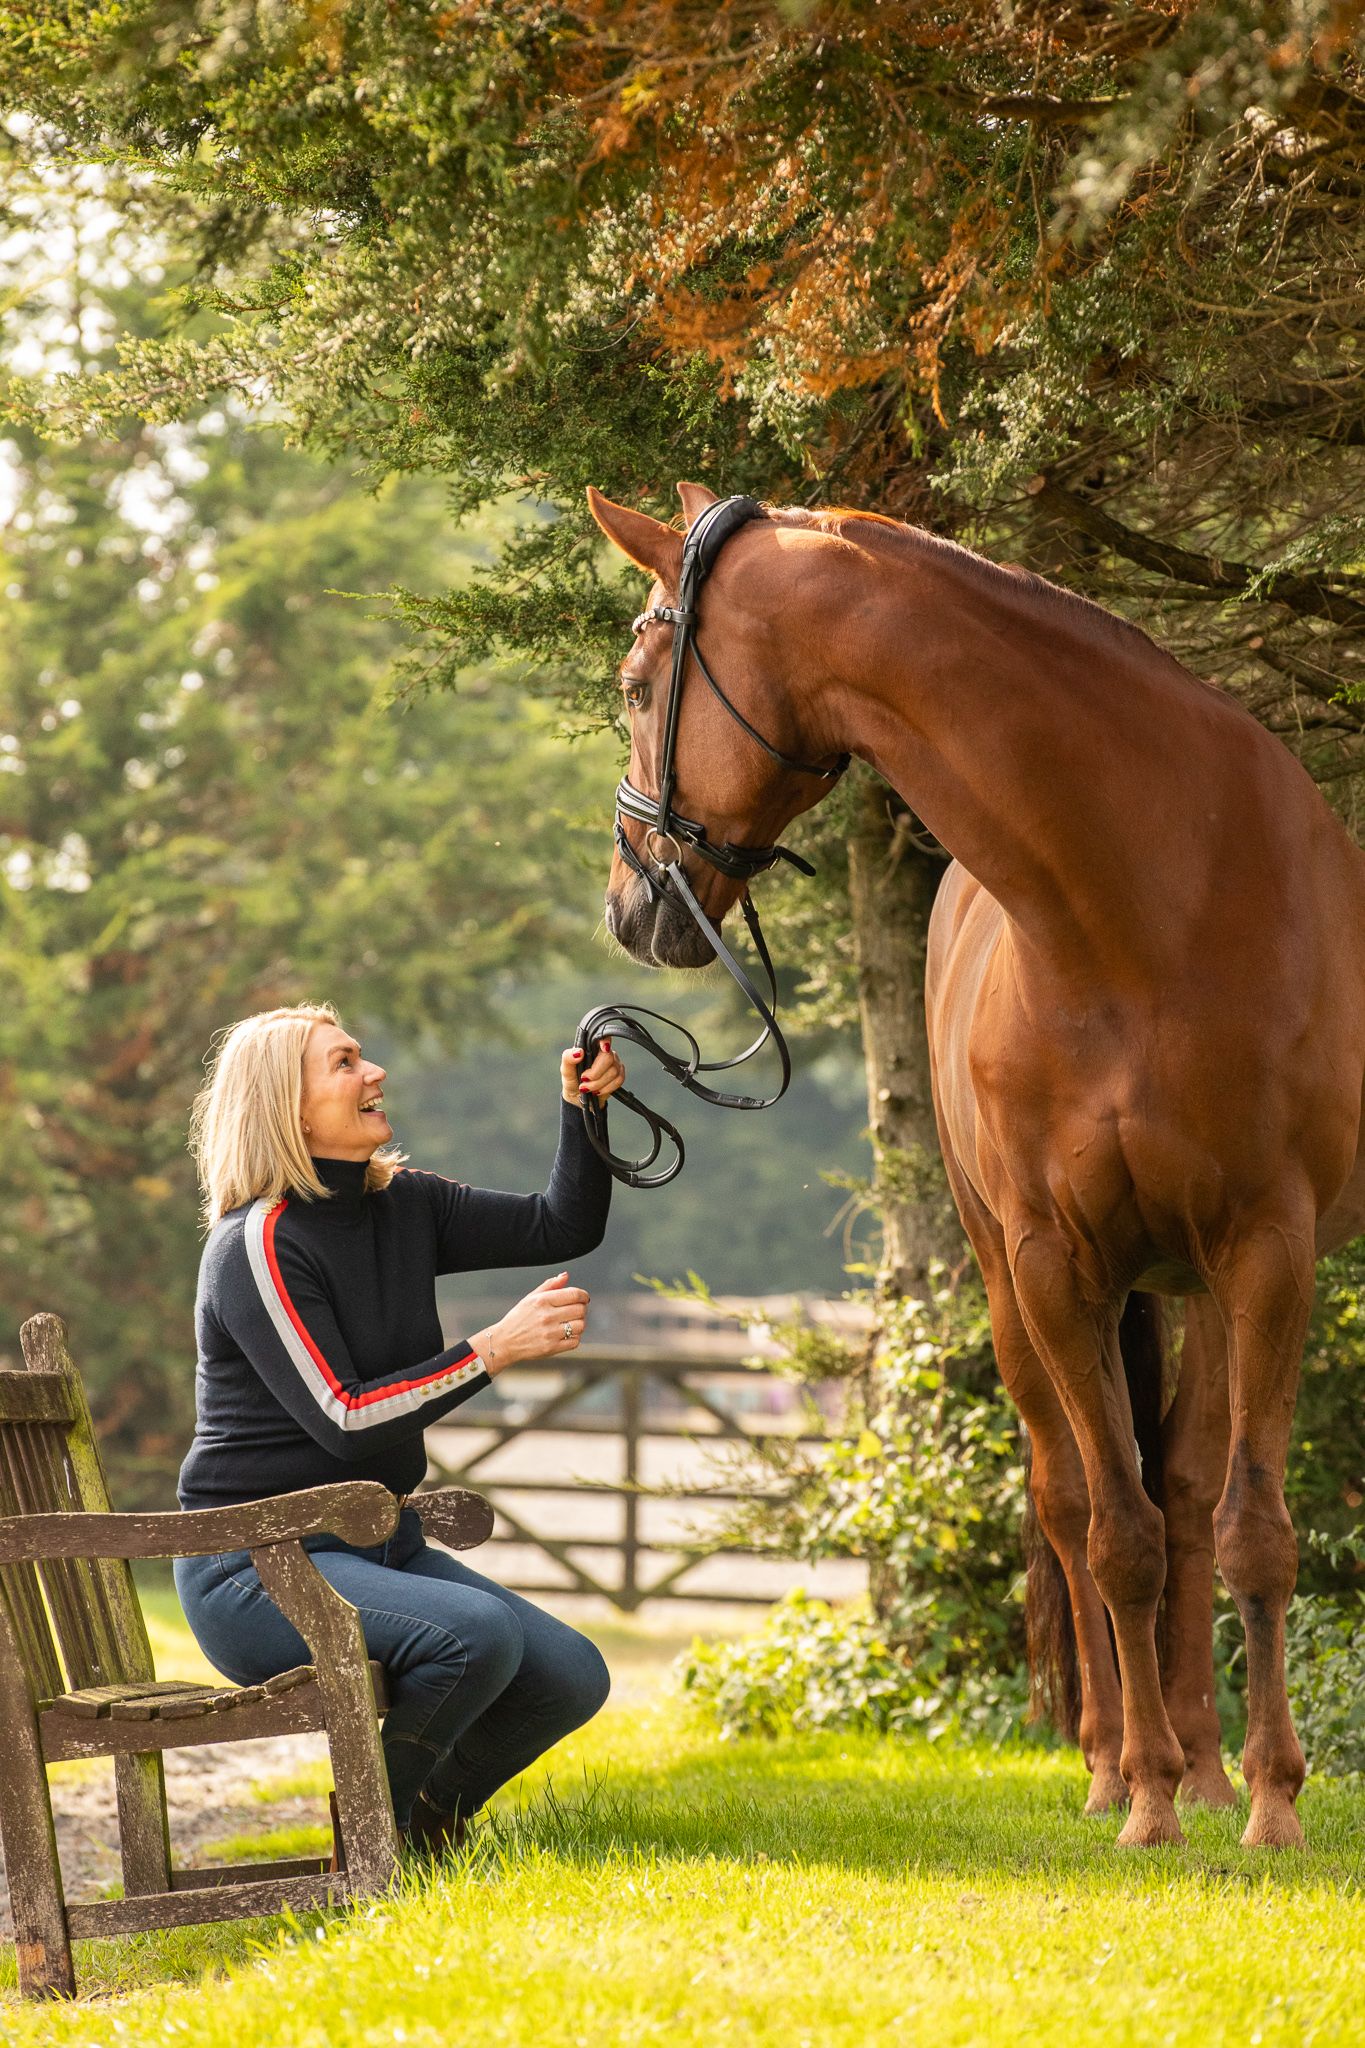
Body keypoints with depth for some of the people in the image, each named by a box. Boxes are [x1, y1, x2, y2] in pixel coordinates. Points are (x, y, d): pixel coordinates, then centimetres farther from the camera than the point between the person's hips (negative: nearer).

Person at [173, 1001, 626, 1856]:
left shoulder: (402, 1203, 7)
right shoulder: (261, 1246, -16)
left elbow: (564, 1227, 9)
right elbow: (344, 1422, -22)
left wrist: (585, 1108, -7)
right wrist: (498, 1347, -23)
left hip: (376, 1544, 8)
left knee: (571, 1676, -5)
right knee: (477, 1633, -30)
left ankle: (422, 1819, 18)